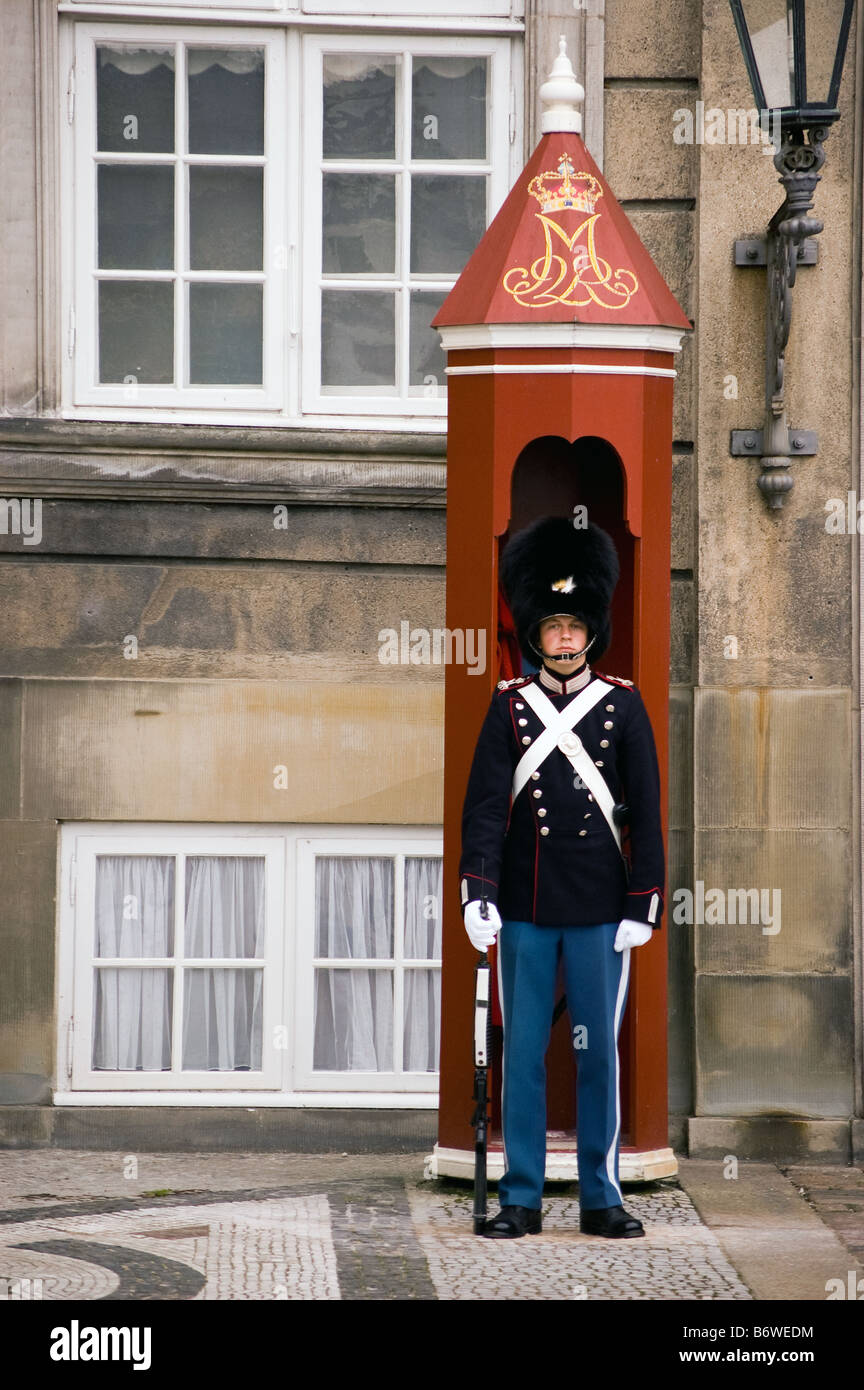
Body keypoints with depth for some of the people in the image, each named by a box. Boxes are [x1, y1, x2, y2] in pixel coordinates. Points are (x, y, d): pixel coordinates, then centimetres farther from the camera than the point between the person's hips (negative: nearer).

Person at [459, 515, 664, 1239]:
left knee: (599, 1051, 4)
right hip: (525, 909, 0)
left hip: (600, 909, 0)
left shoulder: (623, 704, 2)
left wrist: (644, 904, -3)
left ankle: (601, 1197, 11)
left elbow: (646, 812, 2)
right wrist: (478, 894, -13)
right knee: (523, 1052, 4)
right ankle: (521, 1199, 9)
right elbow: (485, 804, -3)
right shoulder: (510, 705, 2)